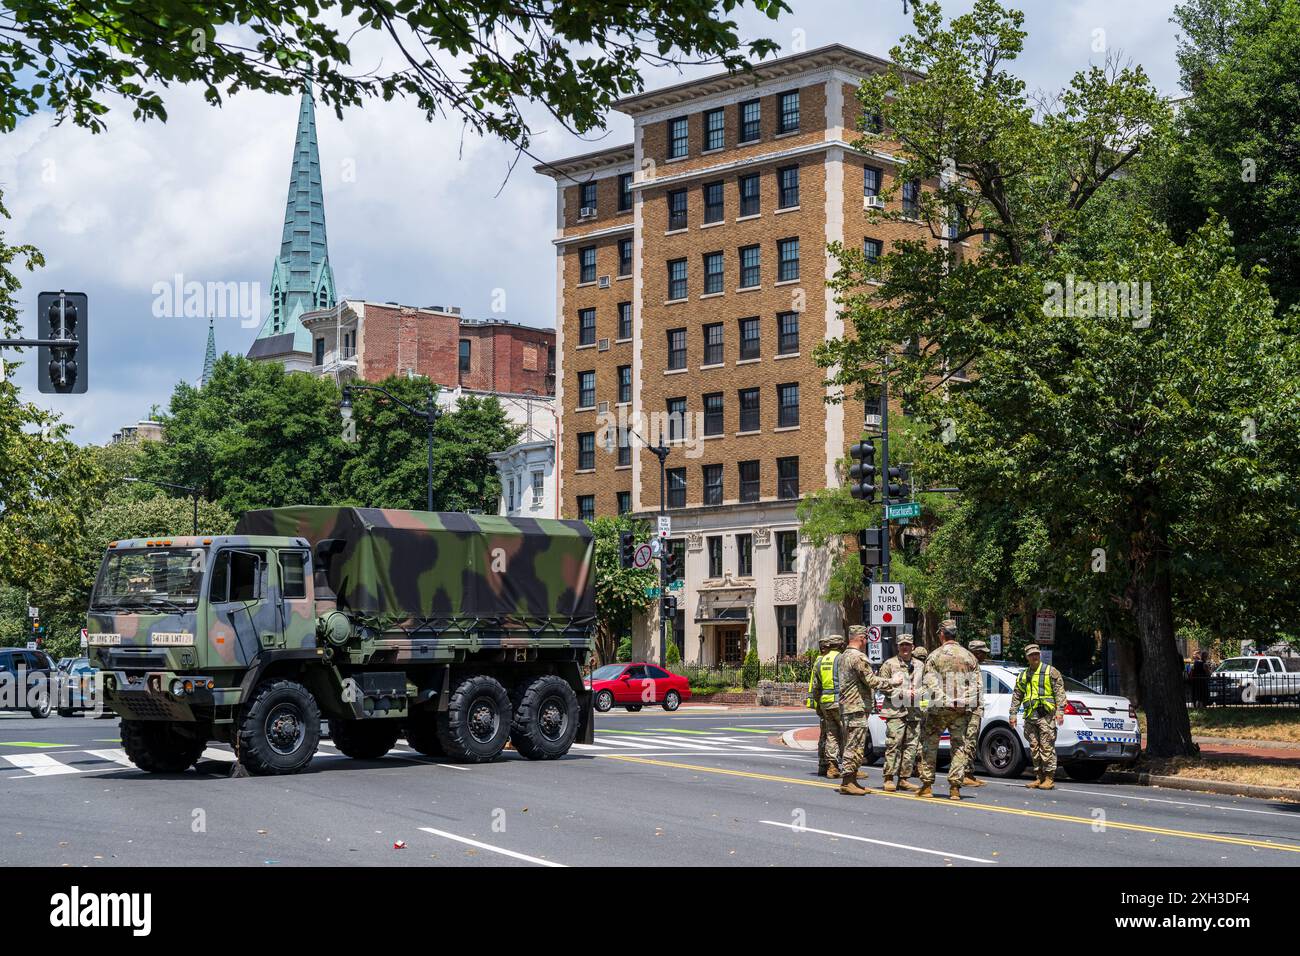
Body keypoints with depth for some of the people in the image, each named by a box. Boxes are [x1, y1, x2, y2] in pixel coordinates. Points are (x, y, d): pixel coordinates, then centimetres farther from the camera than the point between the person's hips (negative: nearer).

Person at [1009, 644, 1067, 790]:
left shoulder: (1051, 671, 4)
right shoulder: (1023, 675, 19)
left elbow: (1060, 692, -2)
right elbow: (1016, 696, 23)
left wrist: (1060, 710, -11)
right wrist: (1013, 714, 15)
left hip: (1046, 714, -6)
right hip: (1030, 716, 6)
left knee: (1047, 747, -9)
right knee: (1034, 748, 6)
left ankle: (1049, 779, -7)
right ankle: (1039, 778, 12)